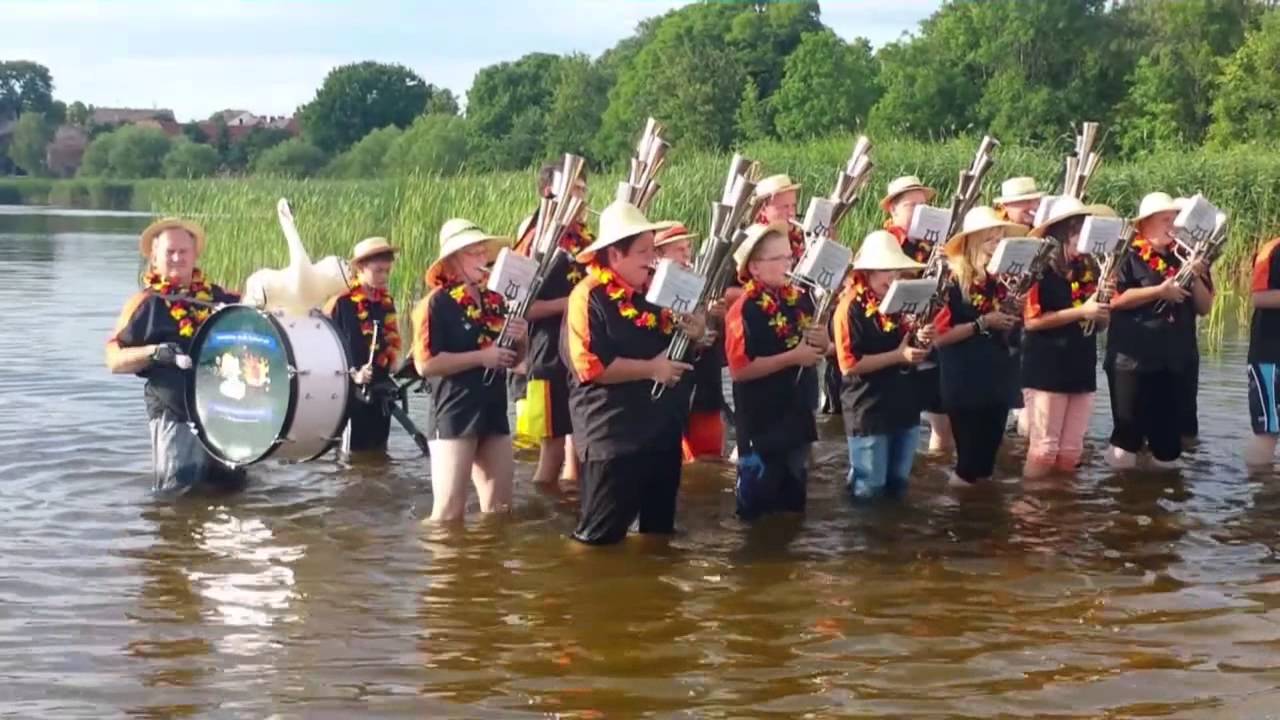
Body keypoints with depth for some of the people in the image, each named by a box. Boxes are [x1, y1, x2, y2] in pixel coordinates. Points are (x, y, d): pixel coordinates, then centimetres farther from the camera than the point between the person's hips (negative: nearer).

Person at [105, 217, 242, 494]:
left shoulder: (216, 296, 11)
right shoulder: (146, 302, 1)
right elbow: (115, 360, -3)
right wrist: (154, 352, -18)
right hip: (176, 416, -4)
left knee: (231, 485, 12)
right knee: (176, 493, -5)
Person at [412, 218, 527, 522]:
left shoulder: (495, 301, 12)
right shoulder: (437, 304, -9)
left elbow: (513, 360, 20)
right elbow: (425, 363, -18)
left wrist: (519, 338, -2)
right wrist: (482, 356, -18)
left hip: (494, 413, 7)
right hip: (453, 415, -7)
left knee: (500, 507, 10)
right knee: (449, 510, -7)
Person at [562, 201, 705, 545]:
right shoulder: (589, 297, -13)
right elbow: (591, 366, -22)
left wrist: (693, 335, 0)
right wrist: (651, 368, -20)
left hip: (661, 431, 8)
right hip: (612, 436, -8)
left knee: (660, 529, 18)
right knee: (602, 535, 0)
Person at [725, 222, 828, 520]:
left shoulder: (801, 298, 4)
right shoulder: (745, 308, -16)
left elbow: (818, 350, 17)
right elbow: (739, 370, -23)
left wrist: (822, 342, -7)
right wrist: (792, 356, -24)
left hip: (798, 413, 7)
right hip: (762, 420, -7)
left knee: (794, 495, 19)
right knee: (758, 501, 4)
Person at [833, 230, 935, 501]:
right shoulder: (851, 307, -13)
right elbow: (849, 365, -20)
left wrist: (922, 340, -2)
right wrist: (898, 356, -24)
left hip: (905, 407, 7)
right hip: (868, 412, -7)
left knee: (898, 487, 15)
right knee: (868, 491, -1)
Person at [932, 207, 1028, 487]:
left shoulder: (1000, 279, 9)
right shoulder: (954, 282, -11)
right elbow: (939, 336, -17)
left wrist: (1010, 318, -4)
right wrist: (982, 323, -18)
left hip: (997, 375, 7)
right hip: (965, 381, -7)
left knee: (989, 451, 11)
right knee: (969, 454, -2)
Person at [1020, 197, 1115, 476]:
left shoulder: (1090, 269, 10)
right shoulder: (1041, 269, -9)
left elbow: (1101, 322, 16)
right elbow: (1032, 320, -17)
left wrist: (1101, 307, -6)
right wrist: (1080, 311, -18)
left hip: (1082, 369, 6)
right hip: (1047, 370, -6)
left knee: (1071, 451, 10)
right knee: (1043, 449, -5)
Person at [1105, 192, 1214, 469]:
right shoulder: (1129, 257, -3)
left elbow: (1204, 308, 9)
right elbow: (1114, 299, -16)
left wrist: (1196, 277, -7)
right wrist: (1160, 291, -18)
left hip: (1174, 359, 5)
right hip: (1132, 358, -5)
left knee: (1169, 433, 10)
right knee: (1128, 432, -1)